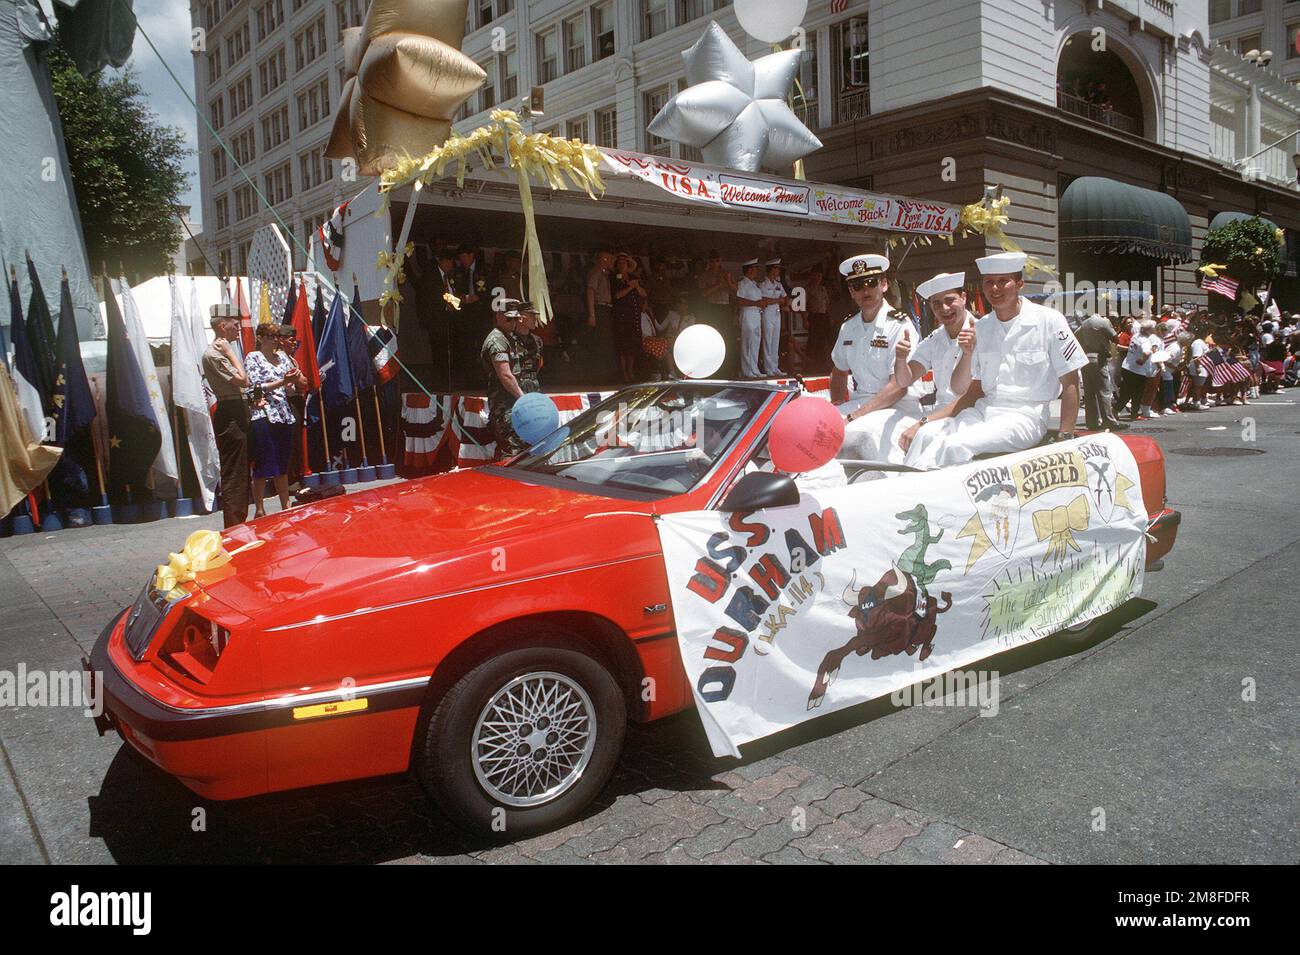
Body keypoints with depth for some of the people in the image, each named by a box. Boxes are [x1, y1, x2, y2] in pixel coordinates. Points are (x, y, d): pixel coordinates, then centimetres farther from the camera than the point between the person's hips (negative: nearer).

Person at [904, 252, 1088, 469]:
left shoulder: (1049, 321, -1)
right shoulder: (981, 328, 12)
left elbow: (1070, 384, 0)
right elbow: (975, 390, 13)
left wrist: (1065, 438, -9)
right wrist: (925, 422, 2)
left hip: (1025, 415, -5)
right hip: (984, 409, 5)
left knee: (955, 447, -31)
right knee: (926, 435, -24)